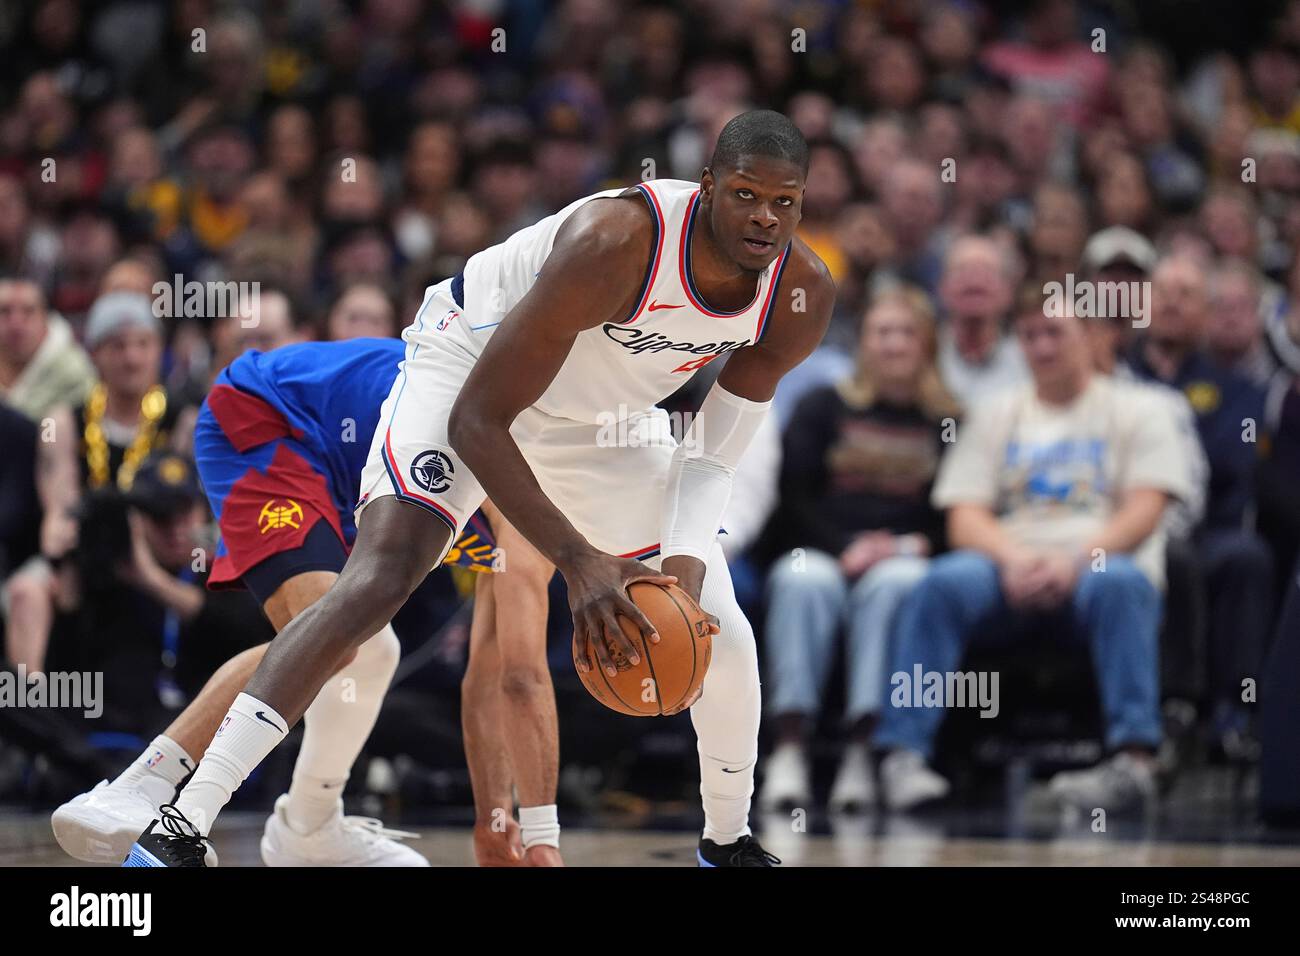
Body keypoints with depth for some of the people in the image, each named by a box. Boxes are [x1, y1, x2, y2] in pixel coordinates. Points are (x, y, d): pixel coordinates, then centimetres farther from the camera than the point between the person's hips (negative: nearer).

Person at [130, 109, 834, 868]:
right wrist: (579, 562, -41)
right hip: (473, 366, -6)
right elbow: (476, 420, -35)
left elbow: (716, 454, -8)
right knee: (380, 577, -27)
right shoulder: (615, 242, -37)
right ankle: (183, 826, -31)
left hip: (602, 420, 6)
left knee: (721, 633, 0)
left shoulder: (804, 295, -19)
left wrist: (687, 559, -28)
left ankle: (730, 840, 28)